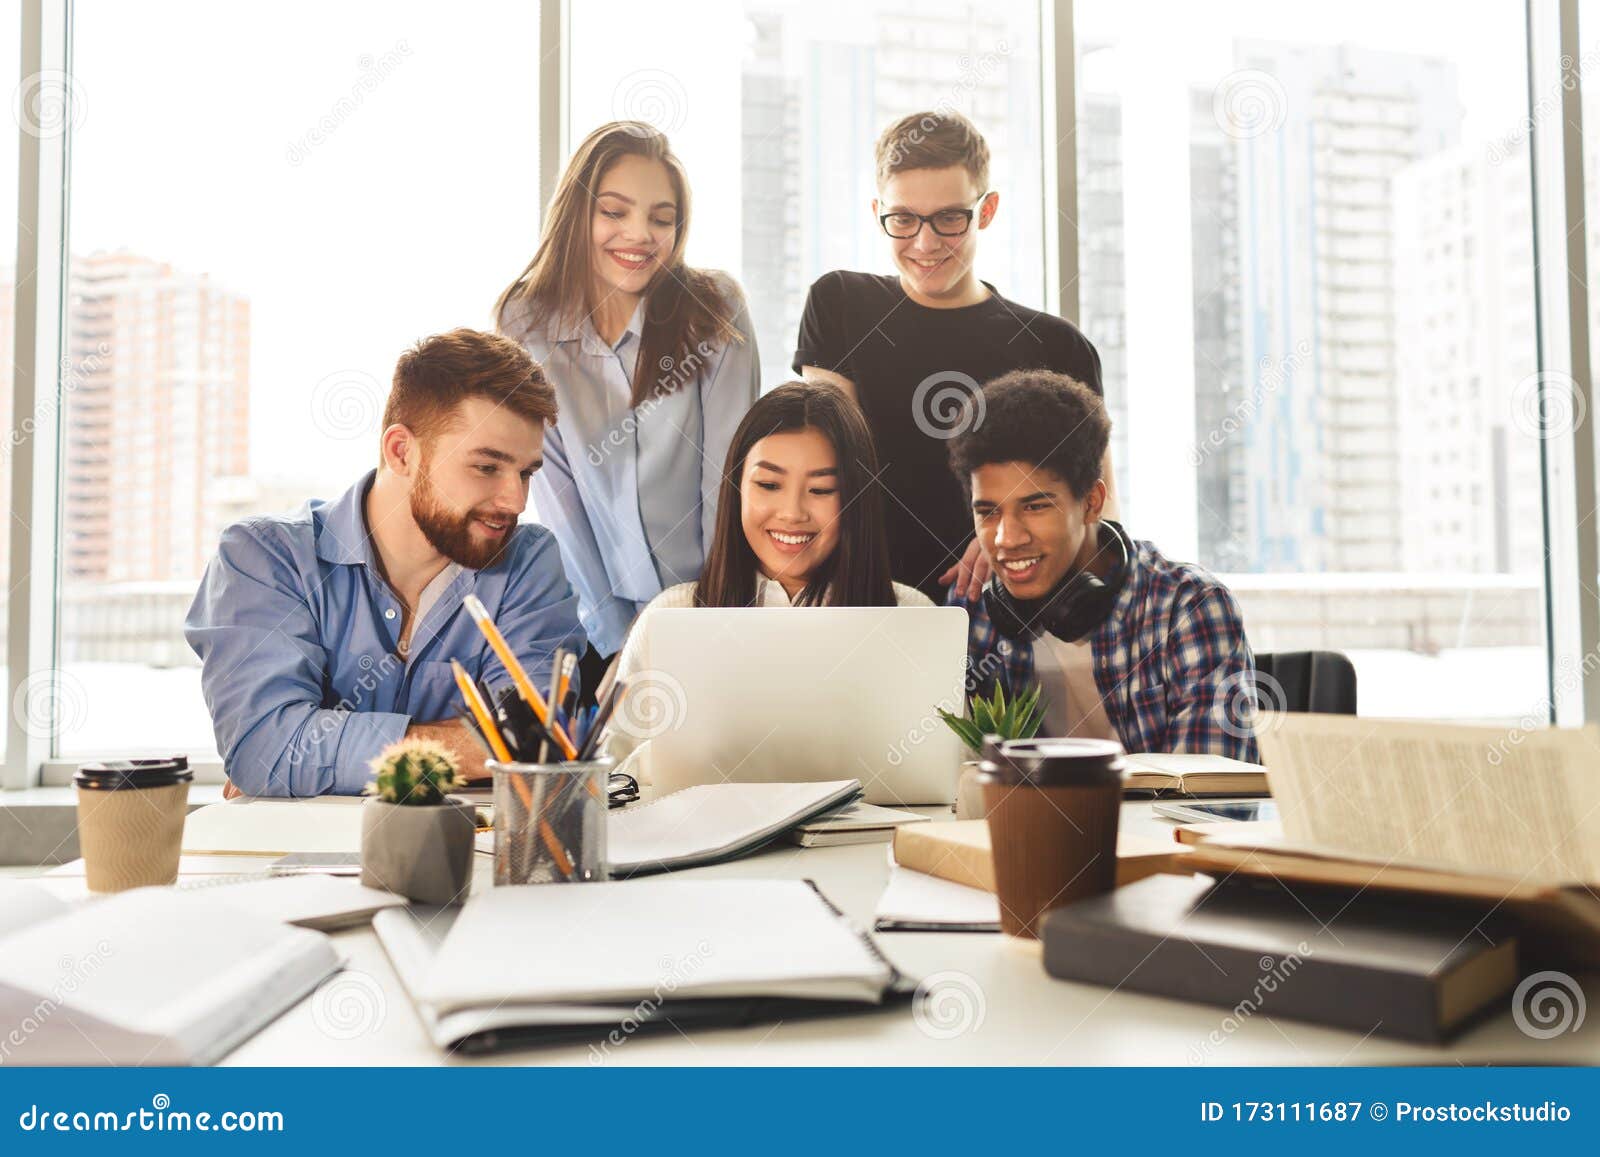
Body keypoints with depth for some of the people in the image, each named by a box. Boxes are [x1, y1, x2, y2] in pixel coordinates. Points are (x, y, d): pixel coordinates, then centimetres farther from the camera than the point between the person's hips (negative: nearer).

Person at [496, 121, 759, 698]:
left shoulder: (716, 311, -7)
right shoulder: (526, 324, -4)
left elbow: (728, 477, -8)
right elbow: (554, 491, -4)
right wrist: (616, 639, -7)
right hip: (603, 616, 1)